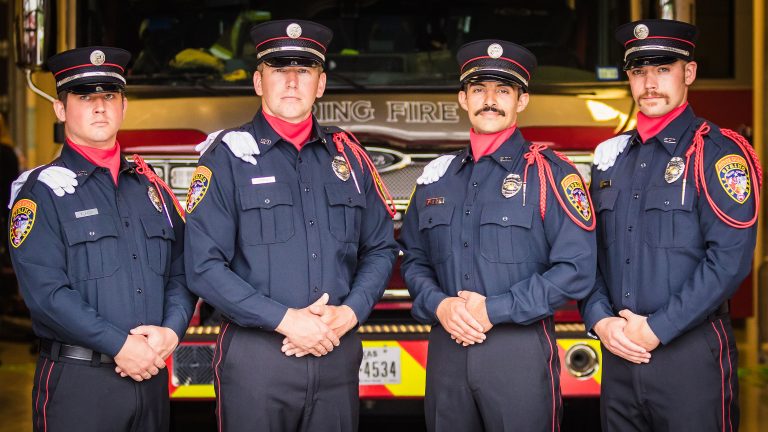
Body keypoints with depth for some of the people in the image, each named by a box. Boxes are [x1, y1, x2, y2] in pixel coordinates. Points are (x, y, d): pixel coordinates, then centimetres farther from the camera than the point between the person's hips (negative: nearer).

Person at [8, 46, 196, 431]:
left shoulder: (150, 187, 14)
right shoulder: (43, 191, -3)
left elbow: (180, 272, 11)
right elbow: (45, 290, -14)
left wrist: (171, 331, -7)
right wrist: (120, 346, -16)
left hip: (150, 375, 5)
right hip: (76, 380, -5)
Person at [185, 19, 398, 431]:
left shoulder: (348, 155, 10)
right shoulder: (228, 156, -3)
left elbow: (381, 248, 12)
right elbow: (204, 266, -9)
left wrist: (350, 312, -5)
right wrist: (285, 320, -15)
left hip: (338, 351, 4)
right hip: (255, 356, -3)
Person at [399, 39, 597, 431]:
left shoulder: (549, 172, -4)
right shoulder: (436, 177, 12)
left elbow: (576, 269, -11)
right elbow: (414, 260, 16)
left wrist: (493, 310, -14)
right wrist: (439, 305, -6)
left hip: (521, 351, -4)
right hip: (445, 349, 4)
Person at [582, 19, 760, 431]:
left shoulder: (718, 152, -6)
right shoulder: (610, 156, 12)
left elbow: (729, 258, -15)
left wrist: (656, 330, -16)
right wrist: (600, 320, -4)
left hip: (691, 353, -5)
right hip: (618, 353, 5)